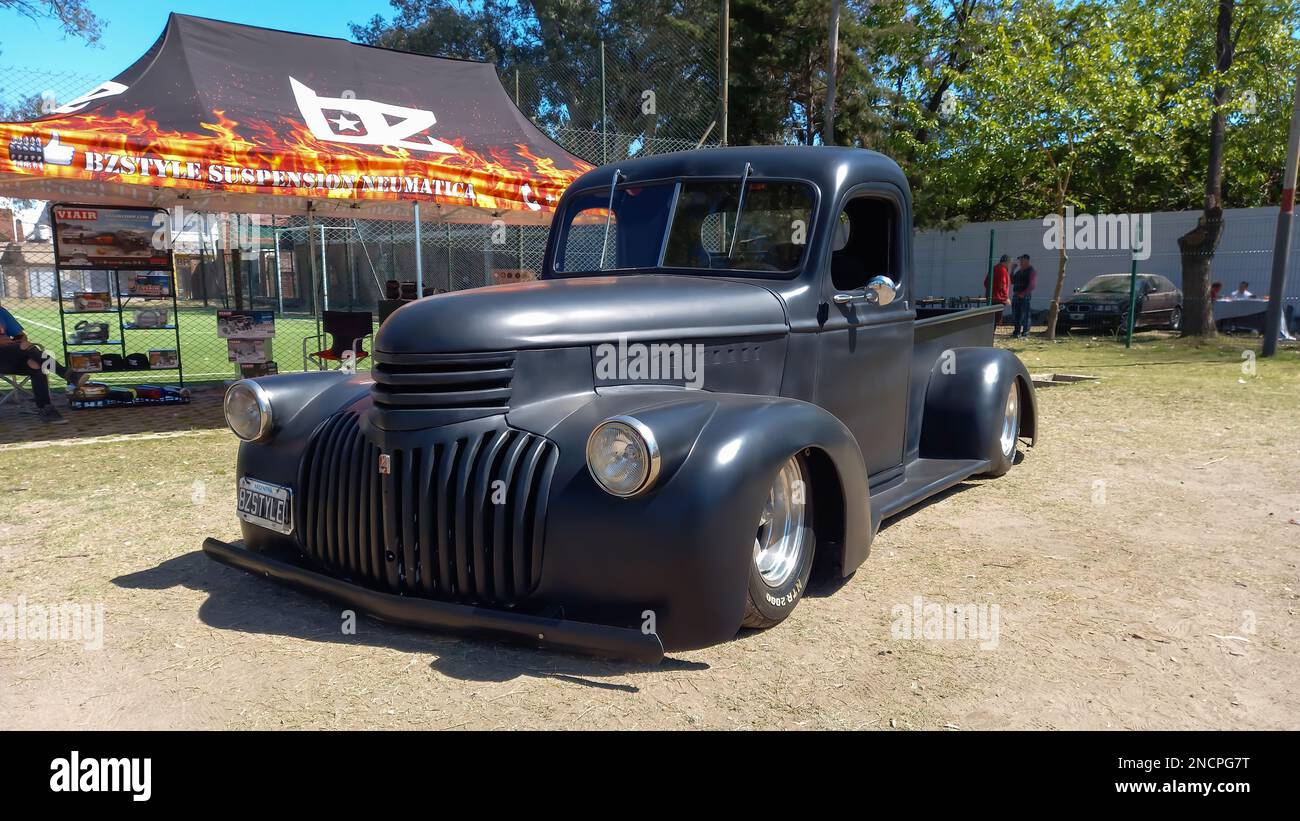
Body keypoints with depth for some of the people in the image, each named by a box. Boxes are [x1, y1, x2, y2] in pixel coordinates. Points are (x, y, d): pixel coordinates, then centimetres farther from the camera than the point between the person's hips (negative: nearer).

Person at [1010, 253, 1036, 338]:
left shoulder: (1031, 271, -4)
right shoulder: (1018, 271, 18)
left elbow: (1032, 284, -12)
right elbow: (1012, 282, 20)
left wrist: (1023, 293, -18)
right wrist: (1012, 271, 9)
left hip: (1025, 296, -7)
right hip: (1016, 296, 7)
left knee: (1025, 315, -7)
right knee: (1016, 315, 7)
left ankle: (1025, 333, -5)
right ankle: (1016, 332, 15)